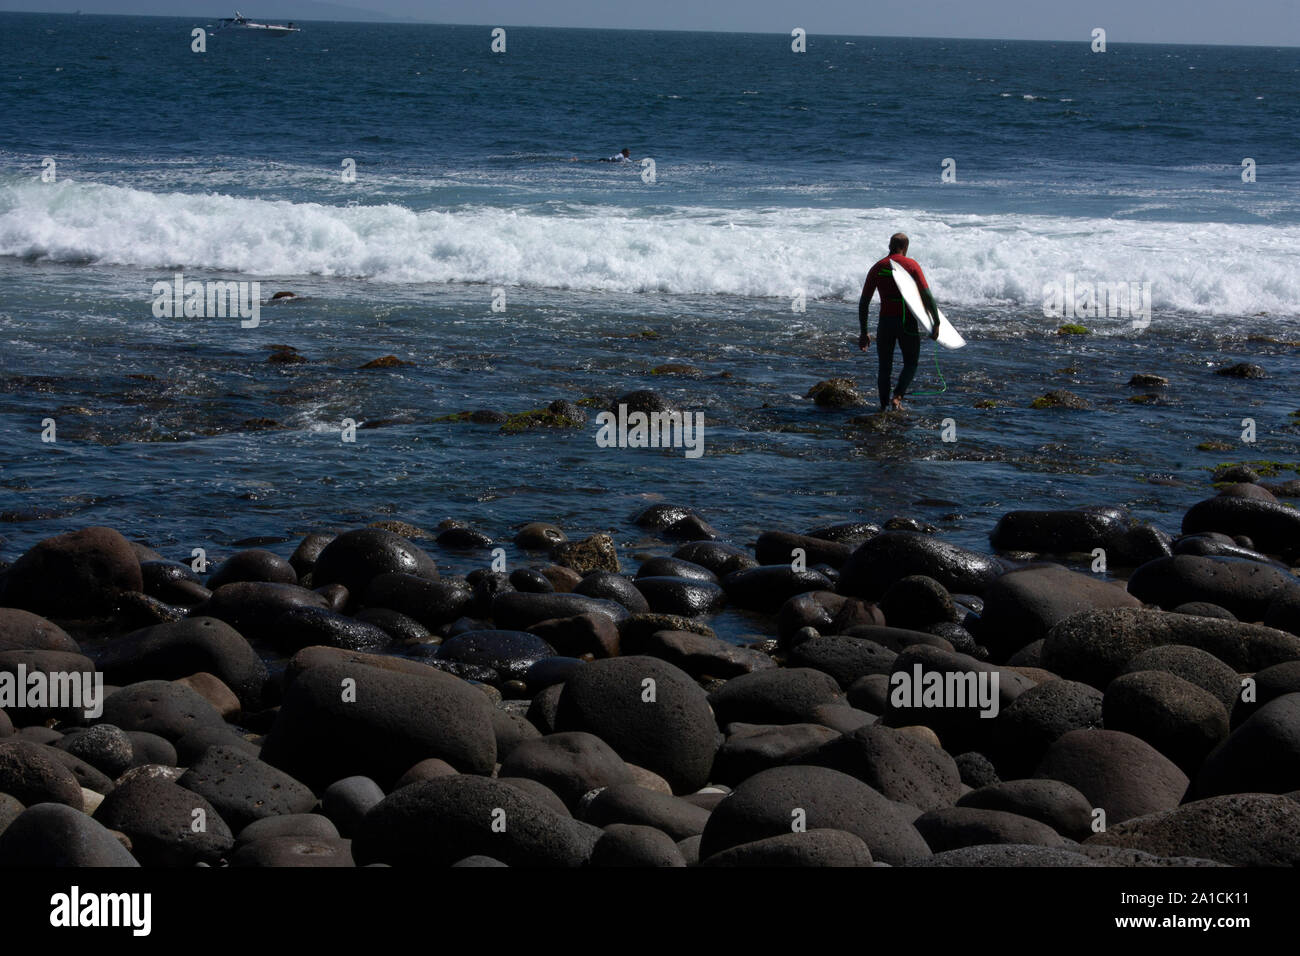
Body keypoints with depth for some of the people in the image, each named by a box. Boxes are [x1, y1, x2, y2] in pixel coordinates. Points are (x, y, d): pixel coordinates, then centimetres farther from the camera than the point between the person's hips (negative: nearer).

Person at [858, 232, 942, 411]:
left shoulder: (877, 268, 5)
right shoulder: (911, 265, -3)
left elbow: (864, 302, 5)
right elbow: (927, 295, -11)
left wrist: (864, 332, 10)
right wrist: (936, 323, -7)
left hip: (885, 321, 2)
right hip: (907, 321, -2)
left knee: (885, 367, 13)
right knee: (911, 363, 13)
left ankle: (884, 405, 13)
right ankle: (897, 396, -7)